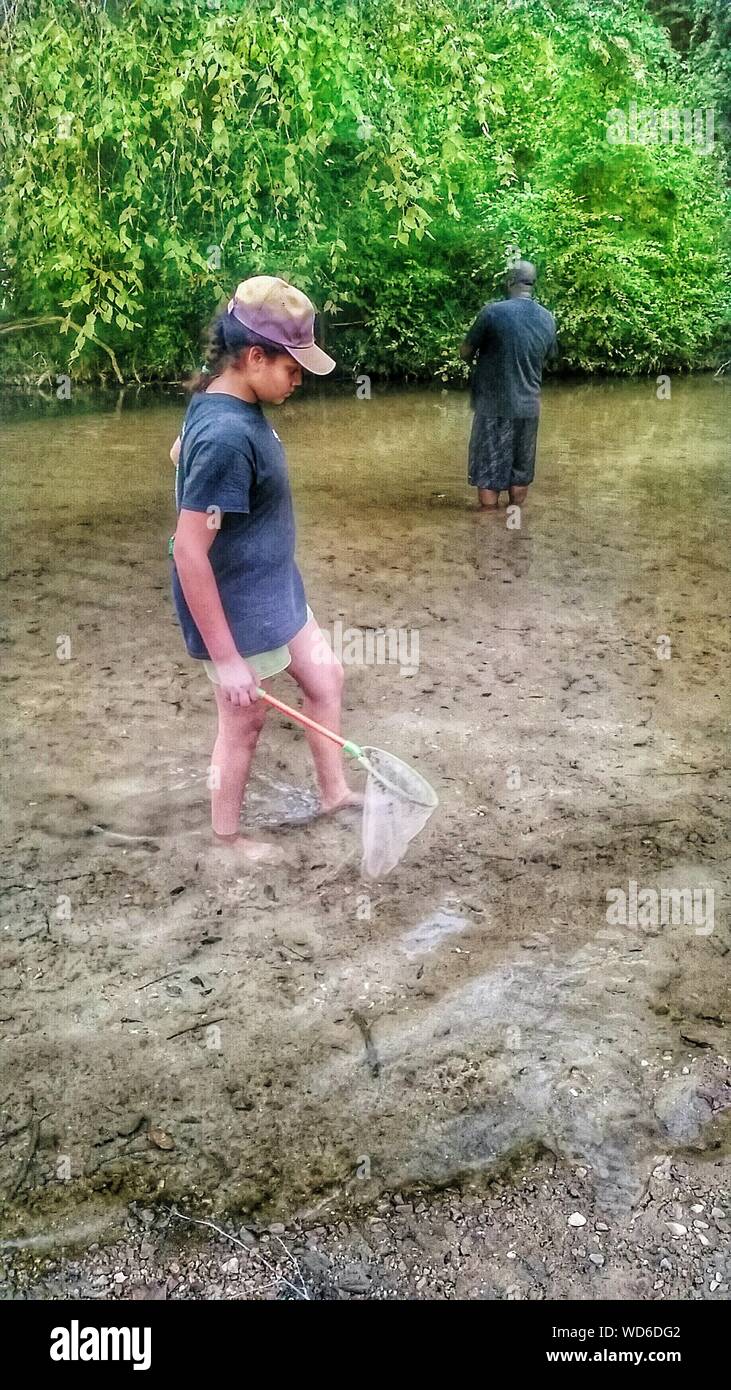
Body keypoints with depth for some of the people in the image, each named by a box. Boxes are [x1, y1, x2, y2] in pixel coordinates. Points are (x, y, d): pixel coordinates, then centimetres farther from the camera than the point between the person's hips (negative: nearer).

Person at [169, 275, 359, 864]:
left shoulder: (226, 401, -2)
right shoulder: (226, 438, -32)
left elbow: (178, 452, 19)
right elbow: (189, 554, -30)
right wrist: (226, 657, -26)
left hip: (275, 591, 10)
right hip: (238, 612, -9)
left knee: (326, 677, 21)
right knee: (244, 724, 11)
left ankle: (335, 791, 42)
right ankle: (228, 834, 35)